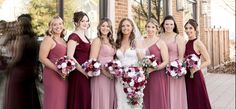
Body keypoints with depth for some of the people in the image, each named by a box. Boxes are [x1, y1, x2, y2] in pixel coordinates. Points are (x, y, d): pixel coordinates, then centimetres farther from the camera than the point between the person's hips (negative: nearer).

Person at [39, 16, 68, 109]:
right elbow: (42, 58, -14)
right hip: (52, 75, -7)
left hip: (63, 76, 7)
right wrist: (58, 69, -20)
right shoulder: (48, 39, -7)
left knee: (62, 101, 11)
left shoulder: (62, 40, 15)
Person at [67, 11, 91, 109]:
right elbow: (69, 57, -20)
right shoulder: (74, 37, -11)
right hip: (78, 74, -8)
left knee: (86, 100, 12)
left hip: (86, 74, 8)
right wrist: (83, 71, -19)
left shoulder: (85, 37, 15)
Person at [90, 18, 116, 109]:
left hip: (110, 76, 7)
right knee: (102, 101, -1)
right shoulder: (97, 40, -6)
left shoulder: (111, 42, 15)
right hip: (101, 76, -7)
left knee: (109, 100, 11)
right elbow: (93, 60, -13)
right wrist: (104, 71, -17)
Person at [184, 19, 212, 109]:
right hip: (186, 76, 6)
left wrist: (196, 68, -21)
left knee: (197, 101, 3)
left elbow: (208, 61, -11)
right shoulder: (186, 43, 8)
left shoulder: (198, 43, -10)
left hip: (195, 76, -6)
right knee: (189, 101, 13)